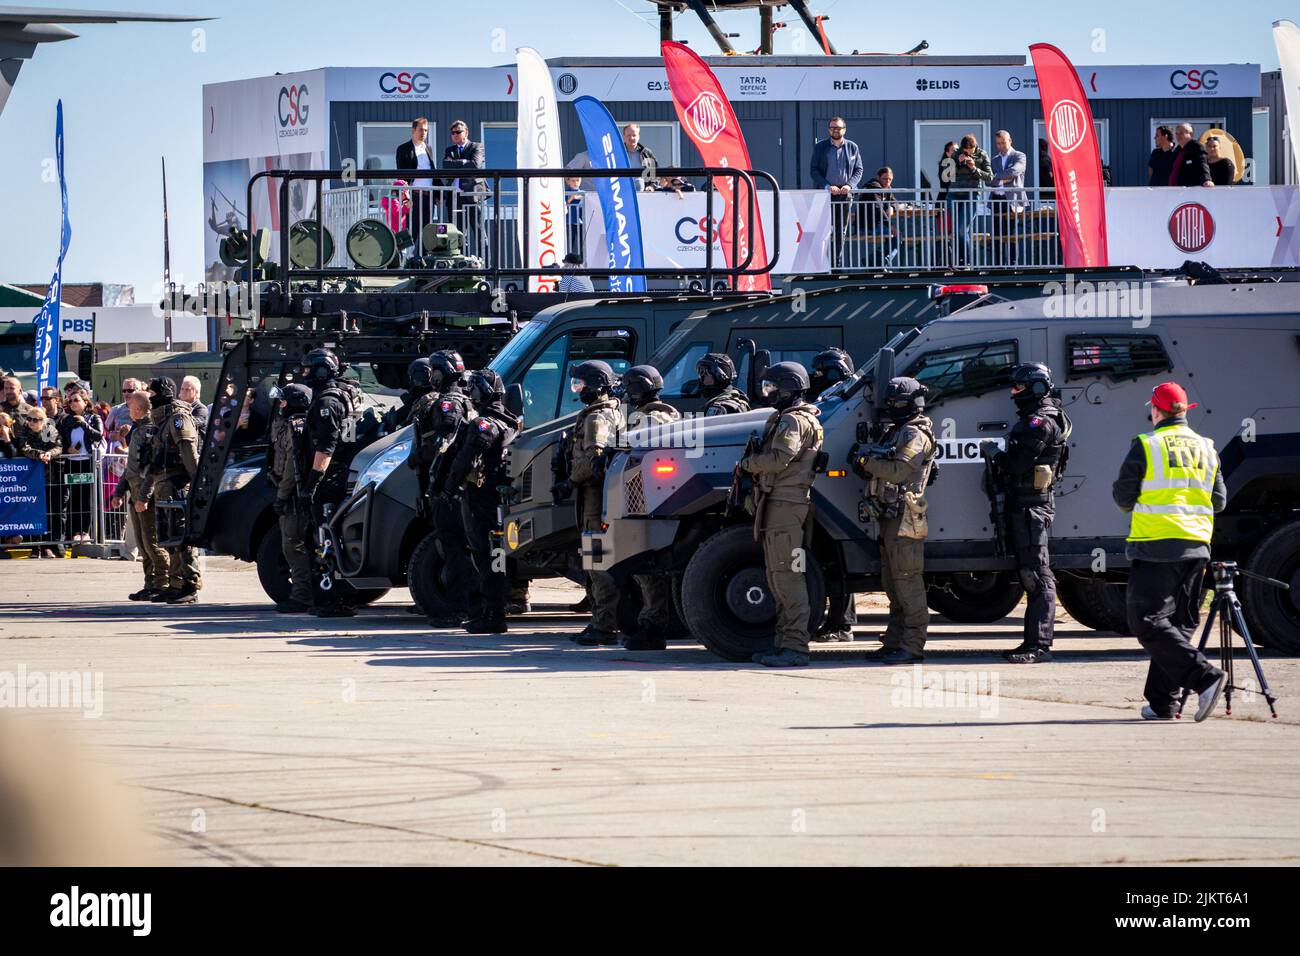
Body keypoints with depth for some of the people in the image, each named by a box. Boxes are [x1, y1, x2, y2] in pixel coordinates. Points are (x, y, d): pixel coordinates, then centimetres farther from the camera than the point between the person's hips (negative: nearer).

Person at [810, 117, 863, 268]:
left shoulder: (852, 147, 8)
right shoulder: (820, 147, 3)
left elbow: (859, 170, 8)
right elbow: (814, 170, 0)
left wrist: (850, 185, -10)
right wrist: (827, 187, -13)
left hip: (845, 193, 2)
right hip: (825, 193, -2)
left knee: (841, 232, 4)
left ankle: (836, 265, 9)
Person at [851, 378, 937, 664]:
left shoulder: (915, 435, -10)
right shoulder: (895, 432, 21)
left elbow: (898, 470, -22)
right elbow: (885, 470, 20)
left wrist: (866, 461, -14)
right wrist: (866, 464, 1)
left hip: (904, 518, -10)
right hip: (890, 518, 10)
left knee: (907, 582, -10)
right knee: (893, 584, 12)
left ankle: (912, 646, -10)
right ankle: (894, 643, 17)